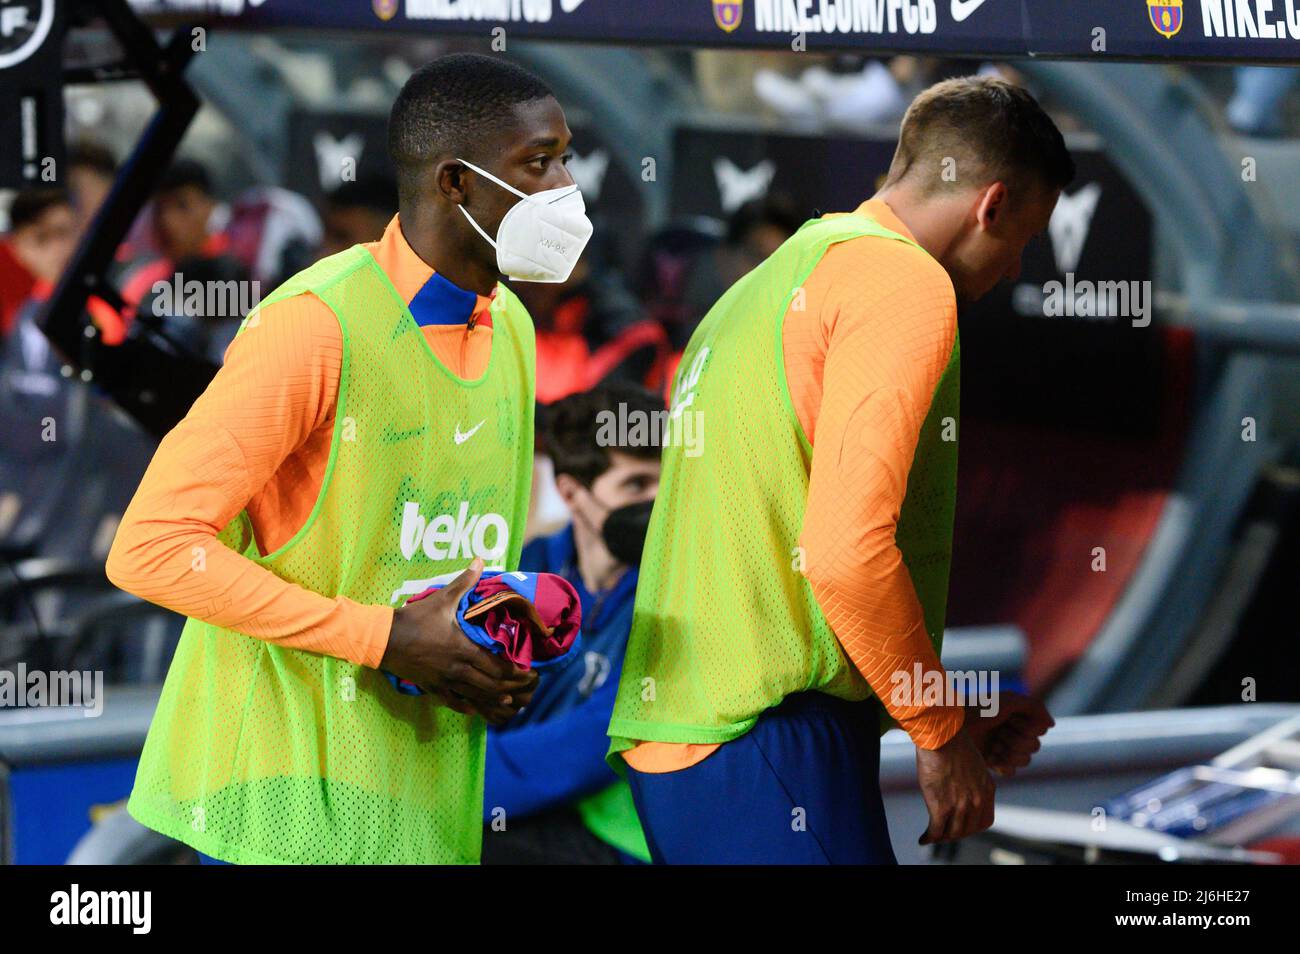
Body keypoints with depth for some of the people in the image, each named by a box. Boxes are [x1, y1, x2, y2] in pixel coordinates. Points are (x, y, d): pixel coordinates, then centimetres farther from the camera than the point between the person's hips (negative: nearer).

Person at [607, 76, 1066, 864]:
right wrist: (942, 736, -6)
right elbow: (848, 551, -18)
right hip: (767, 743, -9)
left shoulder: (781, 278, 24)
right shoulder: (905, 280, -6)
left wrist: (945, 714, 26)